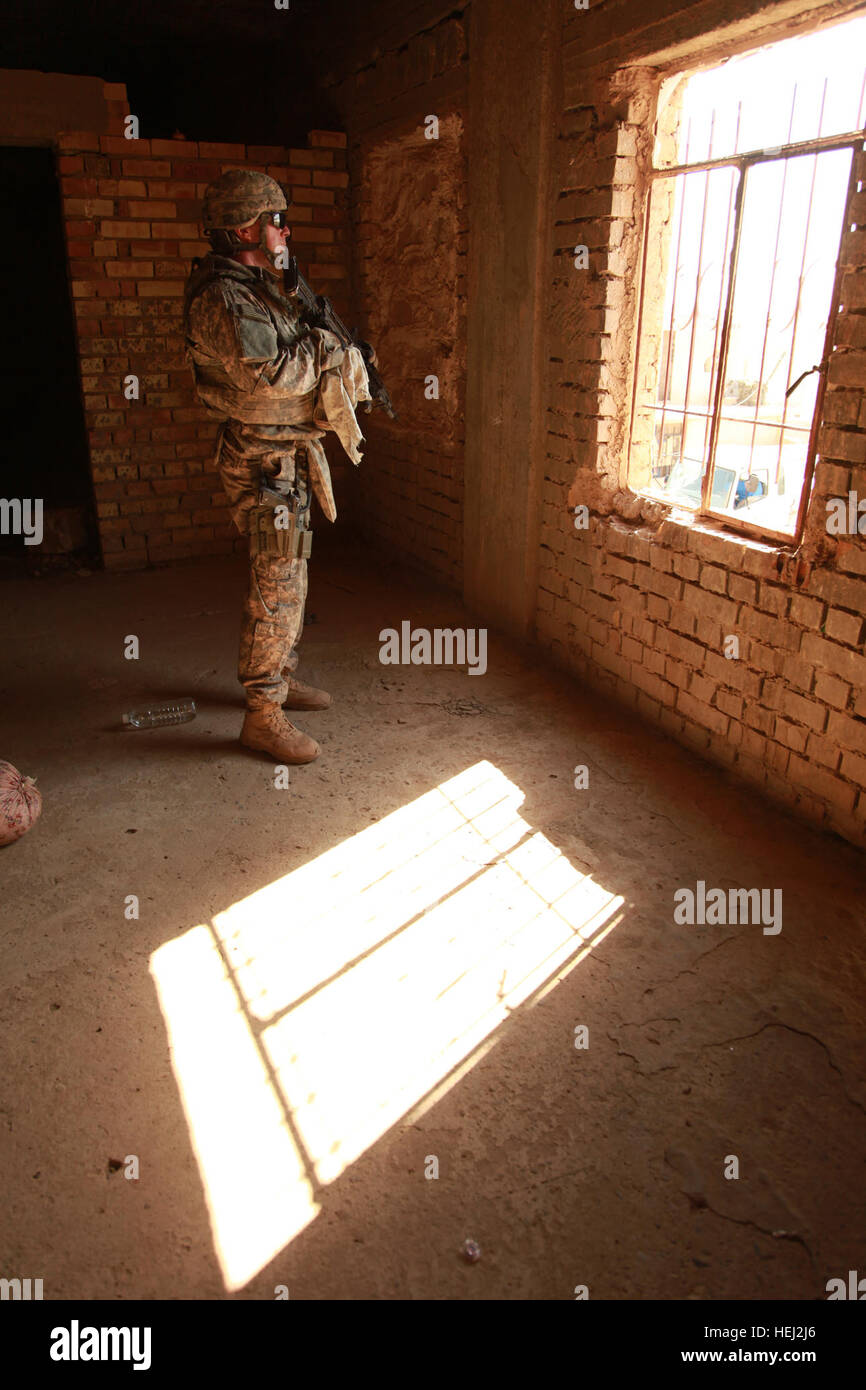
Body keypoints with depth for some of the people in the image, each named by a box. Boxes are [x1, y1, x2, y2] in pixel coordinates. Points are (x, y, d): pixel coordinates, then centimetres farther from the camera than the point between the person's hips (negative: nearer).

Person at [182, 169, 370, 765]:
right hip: (263, 462, -10)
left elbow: (290, 355, 22)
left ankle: (280, 677, 31)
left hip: (288, 455, 10)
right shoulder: (222, 298, -17)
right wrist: (326, 348, -13)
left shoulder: (257, 286, 16)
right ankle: (263, 715, -1)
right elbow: (268, 375, -28)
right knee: (278, 587, -9)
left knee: (288, 576, 17)